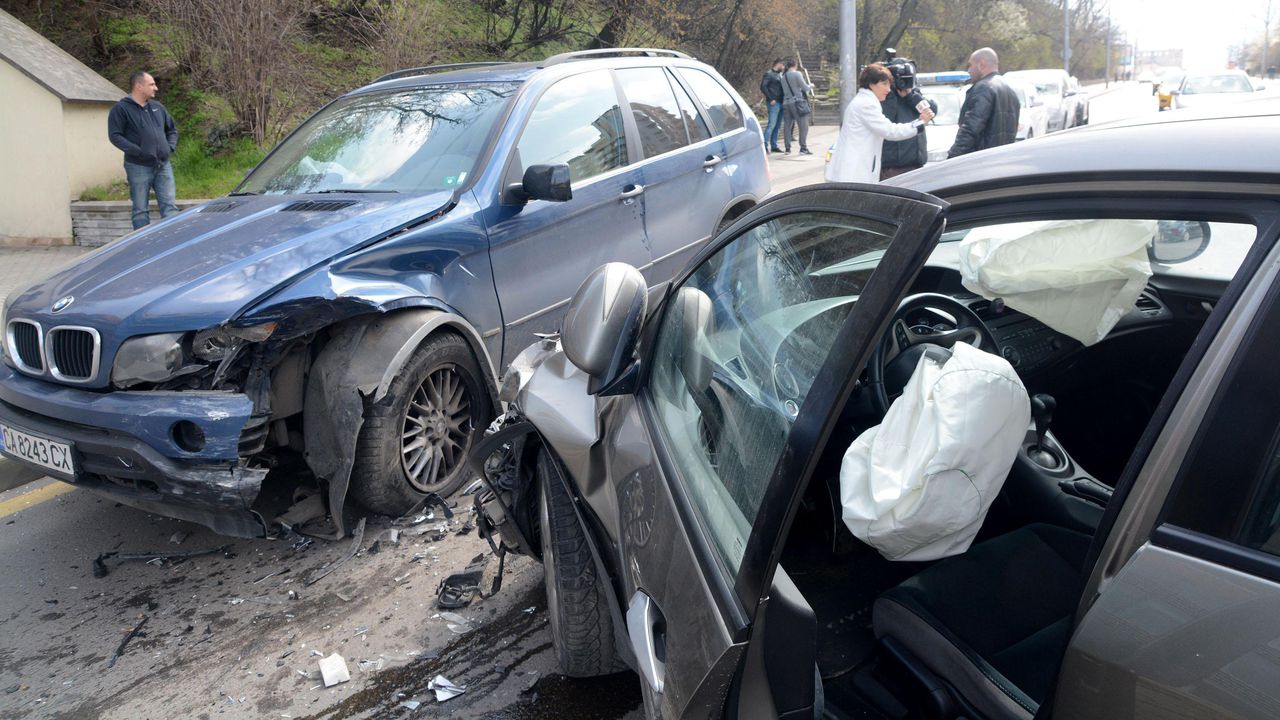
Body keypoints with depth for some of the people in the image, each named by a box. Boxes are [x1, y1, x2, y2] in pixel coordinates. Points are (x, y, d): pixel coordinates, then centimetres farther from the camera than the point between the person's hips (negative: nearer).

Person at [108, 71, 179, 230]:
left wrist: (171, 146, 5)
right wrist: (138, 151, -20)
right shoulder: (122, 109, -2)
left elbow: (172, 129, 25)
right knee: (141, 210, 2)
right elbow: (115, 136, -10)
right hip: (139, 167, -4)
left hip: (163, 165, 5)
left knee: (170, 207, 0)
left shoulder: (157, 107, 15)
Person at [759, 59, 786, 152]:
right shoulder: (769, 74, -6)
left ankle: (774, 145, 15)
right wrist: (770, 99, -16)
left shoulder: (780, 74, 19)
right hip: (774, 103, -8)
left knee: (777, 125, 10)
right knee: (772, 124, -13)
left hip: (781, 102, 8)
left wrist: (784, 97, 8)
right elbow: (763, 87, -14)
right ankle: (765, 145, -13)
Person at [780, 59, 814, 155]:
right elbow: (805, 88, -8)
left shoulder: (783, 77, 12)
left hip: (786, 102, 7)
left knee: (787, 126, 10)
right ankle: (803, 148, -7)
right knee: (803, 126, -3)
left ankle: (787, 148, 9)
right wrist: (810, 86, 13)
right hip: (797, 102, -7)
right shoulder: (797, 74, -8)